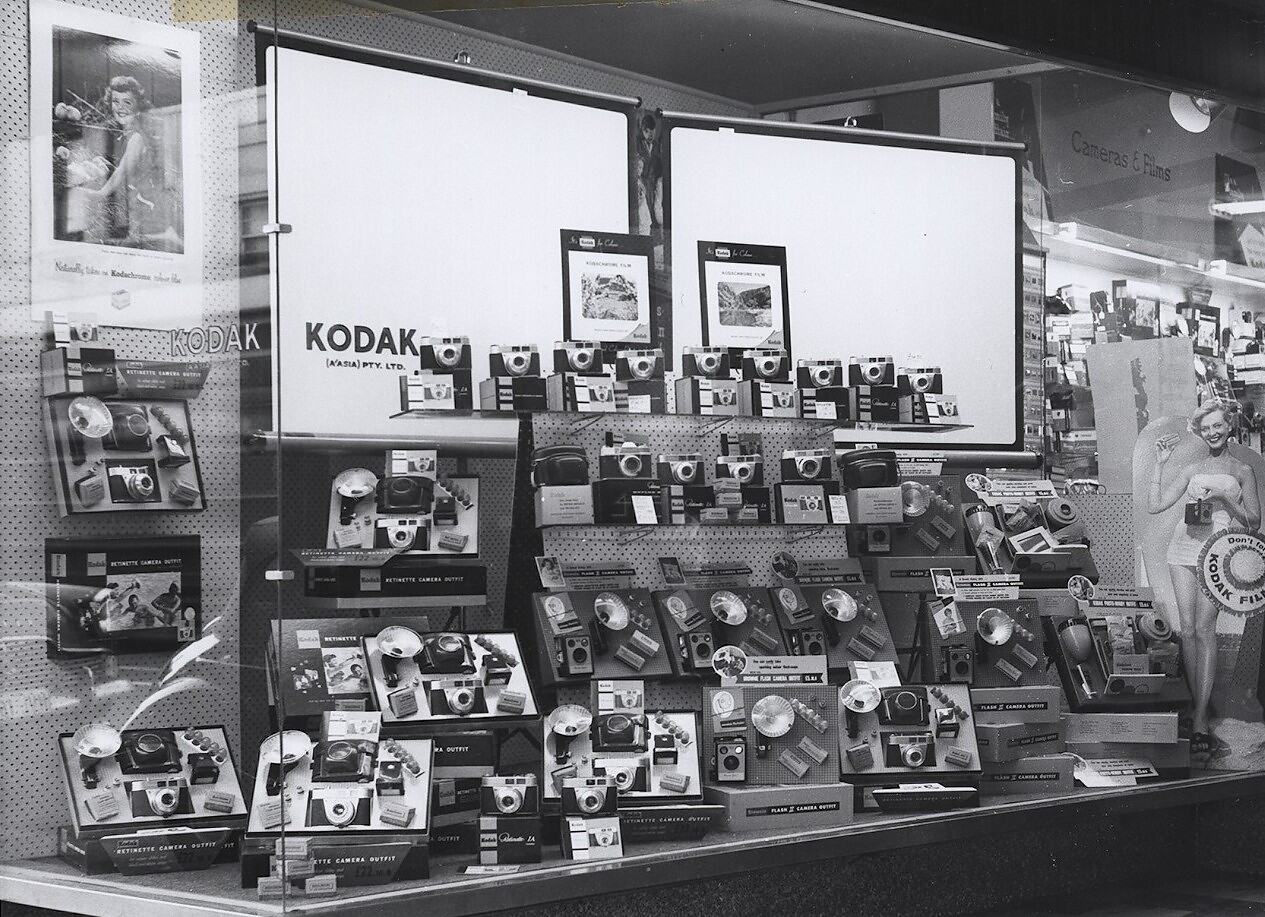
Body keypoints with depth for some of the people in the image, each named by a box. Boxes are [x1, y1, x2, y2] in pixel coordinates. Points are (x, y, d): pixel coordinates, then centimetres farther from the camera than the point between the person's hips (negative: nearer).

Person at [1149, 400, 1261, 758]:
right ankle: (1200, 707, 8)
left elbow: (1254, 522, 6)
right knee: (1188, 629, -1)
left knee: (1204, 627, -14)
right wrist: (1160, 464, 6)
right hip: (1183, 549, 4)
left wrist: (1224, 498, -9)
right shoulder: (1192, 469, 16)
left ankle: (1200, 724, -17)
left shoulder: (1242, 470, 9)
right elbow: (1154, 505, 11)